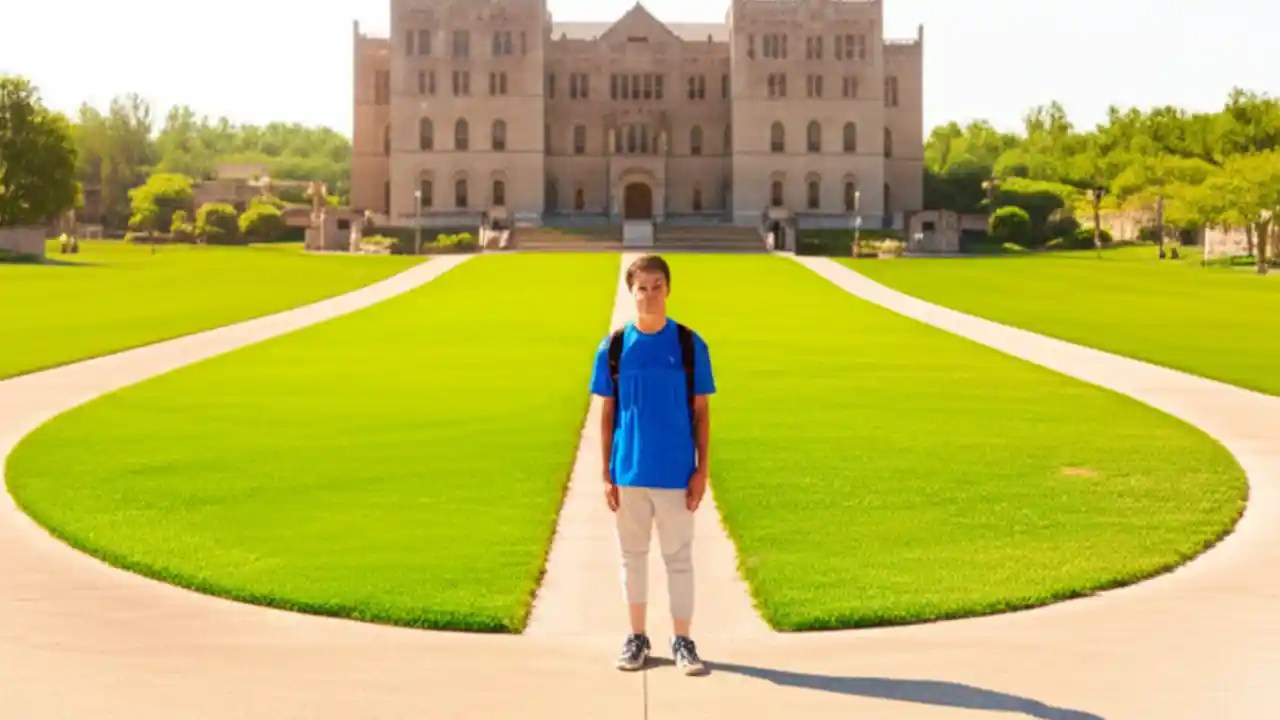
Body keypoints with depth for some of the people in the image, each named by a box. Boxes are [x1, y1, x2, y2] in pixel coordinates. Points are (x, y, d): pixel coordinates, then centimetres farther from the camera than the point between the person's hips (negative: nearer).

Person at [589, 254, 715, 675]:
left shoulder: (690, 345, -2)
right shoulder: (614, 347, 1)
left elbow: (701, 411, 1)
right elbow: (607, 414, 5)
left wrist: (702, 471, -4)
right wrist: (606, 474, 1)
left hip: (676, 474, -1)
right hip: (629, 473, 2)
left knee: (678, 557, 5)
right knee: (633, 554, 11)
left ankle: (682, 641, 14)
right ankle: (637, 638, 22)